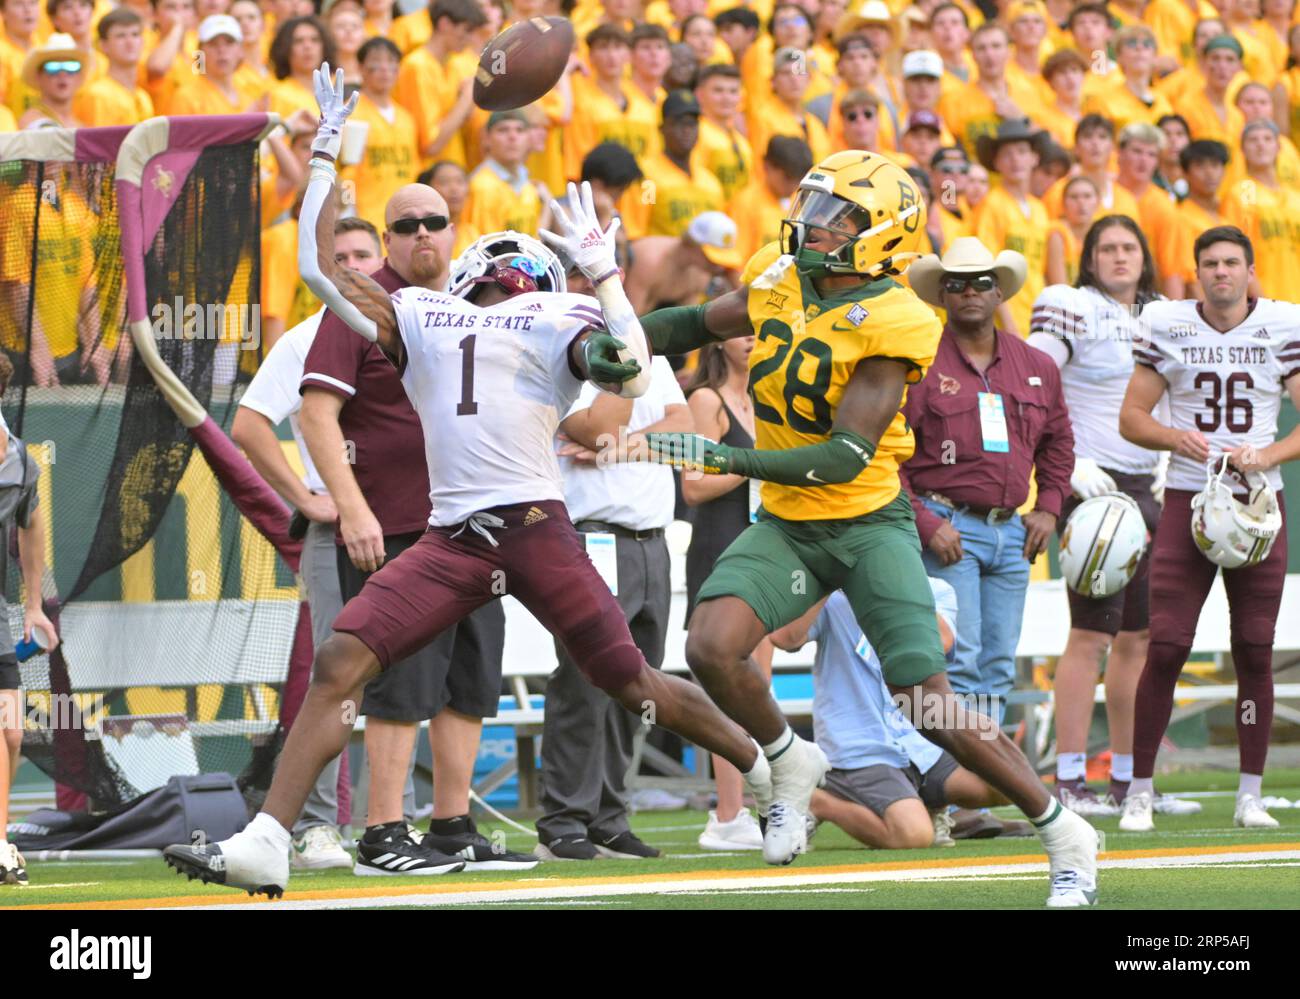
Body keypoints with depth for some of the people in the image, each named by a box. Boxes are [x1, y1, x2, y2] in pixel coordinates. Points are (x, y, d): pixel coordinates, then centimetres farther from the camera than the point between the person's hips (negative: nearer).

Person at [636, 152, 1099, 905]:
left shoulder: (887, 325, -19)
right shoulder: (780, 283, 1)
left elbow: (846, 457, -25)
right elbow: (697, 324, 20)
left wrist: (727, 460, -31)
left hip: (868, 525, -5)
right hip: (786, 525, 5)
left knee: (933, 706, -11)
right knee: (712, 647, -20)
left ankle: (1065, 834, 6)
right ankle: (792, 765, 9)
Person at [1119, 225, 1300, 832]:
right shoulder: (1166, 327, 1)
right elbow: (1131, 418, 5)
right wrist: (1174, 438, -15)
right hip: (1186, 500, 0)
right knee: (1166, 646, -7)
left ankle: (1250, 795, 9)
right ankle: (1140, 791, 0)